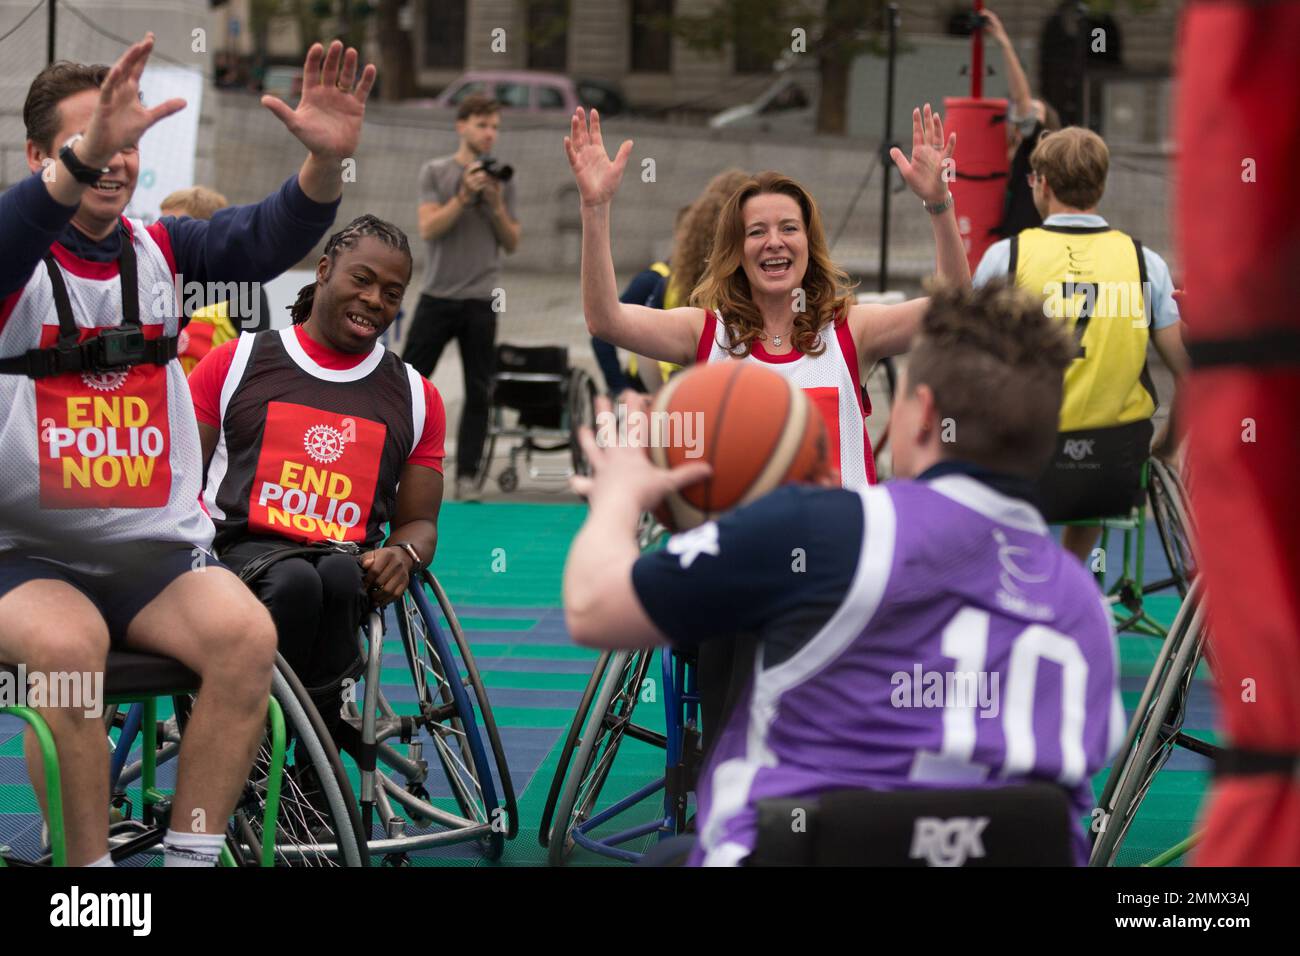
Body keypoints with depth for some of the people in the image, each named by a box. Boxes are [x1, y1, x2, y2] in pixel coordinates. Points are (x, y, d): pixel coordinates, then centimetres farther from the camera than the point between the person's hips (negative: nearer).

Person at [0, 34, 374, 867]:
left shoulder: (160, 250, 7)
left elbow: (266, 241, -10)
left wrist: (326, 160, -30)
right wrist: (85, 155, -48)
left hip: (159, 550, 4)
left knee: (247, 635, -24)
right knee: (68, 646, -34)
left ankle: (192, 859, -15)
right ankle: (89, 864, -21)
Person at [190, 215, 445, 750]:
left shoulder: (415, 396, 20)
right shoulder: (236, 363, 13)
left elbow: (419, 520, 22)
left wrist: (403, 554, -3)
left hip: (348, 569, 2)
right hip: (240, 554, -2)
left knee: (338, 579, -37)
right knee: (294, 582, -38)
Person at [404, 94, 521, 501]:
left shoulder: (502, 179, 8)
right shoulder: (435, 172, 2)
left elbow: (512, 243, 8)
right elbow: (428, 228, -9)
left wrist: (497, 205, -7)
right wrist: (465, 195, -16)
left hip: (480, 300, 2)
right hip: (438, 295, -2)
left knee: (478, 392, 0)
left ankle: (467, 477, 5)